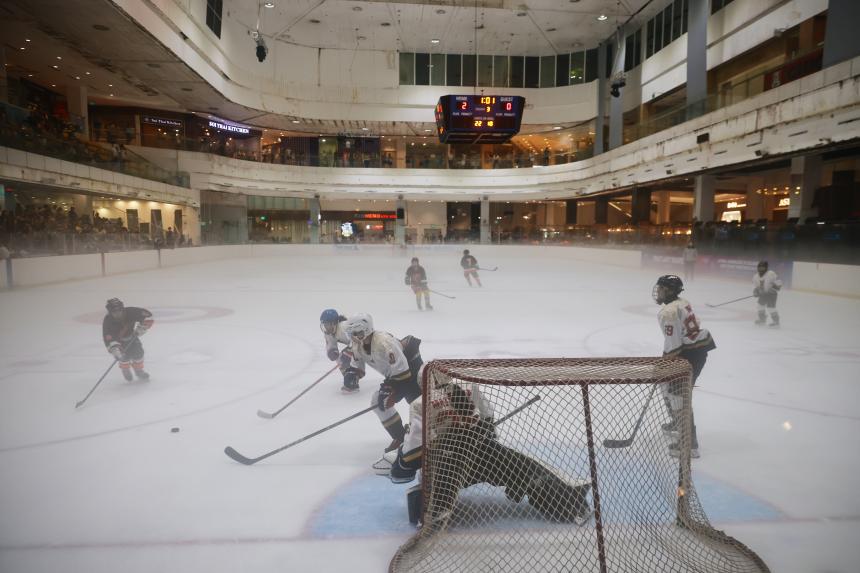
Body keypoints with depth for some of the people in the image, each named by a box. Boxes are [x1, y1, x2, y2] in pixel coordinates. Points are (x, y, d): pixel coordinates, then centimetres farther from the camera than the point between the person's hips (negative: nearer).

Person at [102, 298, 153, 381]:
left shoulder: (131, 312, -30)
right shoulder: (108, 322, -32)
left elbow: (147, 315, -23)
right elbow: (108, 339, -37)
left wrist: (142, 327, -35)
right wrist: (114, 349, -51)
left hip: (131, 335, 2)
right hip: (118, 339, -2)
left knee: (138, 351, -8)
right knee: (125, 355, -18)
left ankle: (139, 370, 19)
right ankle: (125, 370, 13)